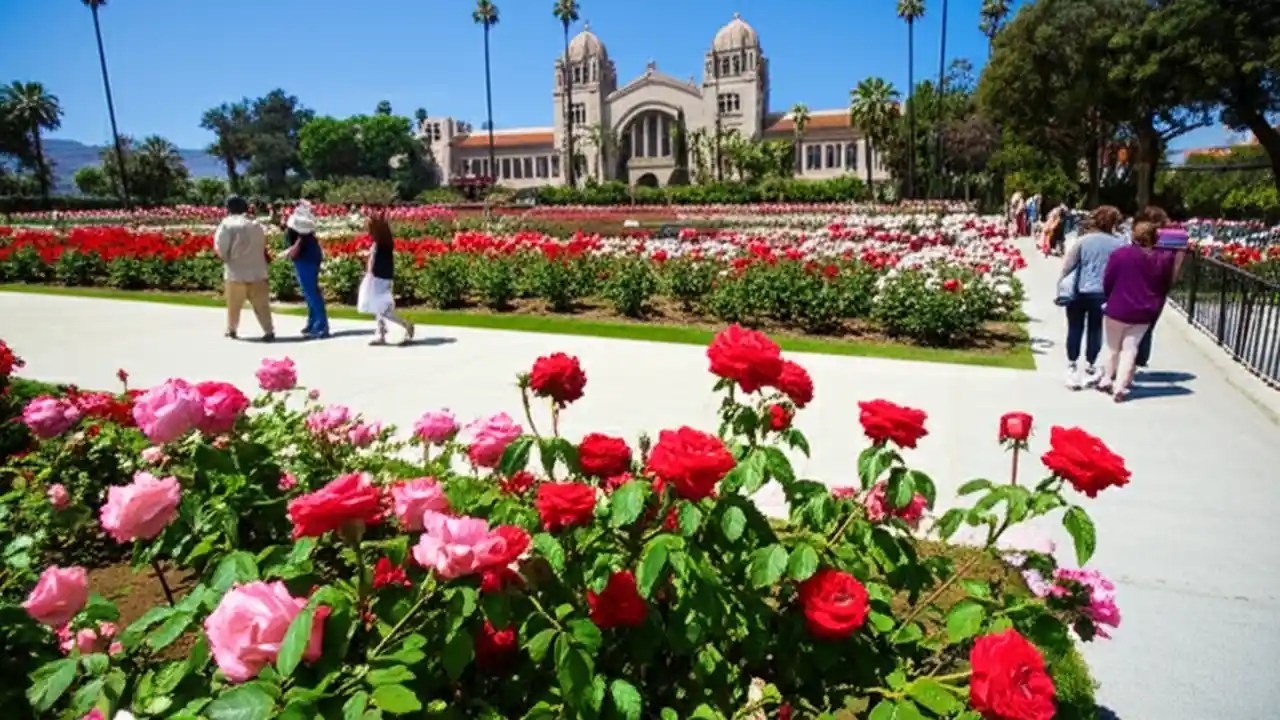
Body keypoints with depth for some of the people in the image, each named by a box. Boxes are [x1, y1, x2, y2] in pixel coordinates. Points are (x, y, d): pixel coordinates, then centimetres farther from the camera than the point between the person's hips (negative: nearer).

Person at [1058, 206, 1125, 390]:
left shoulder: (1083, 241, -5)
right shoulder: (1118, 244, -4)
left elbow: (1068, 266, -7)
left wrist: (1061, 286, 1)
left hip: (1079, 292, 0)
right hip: (1102, 293, 0)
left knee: (1075, 329, 9)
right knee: (1095, 330, 12)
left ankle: (1072, 367, 12)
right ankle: (1089, 368, 21)